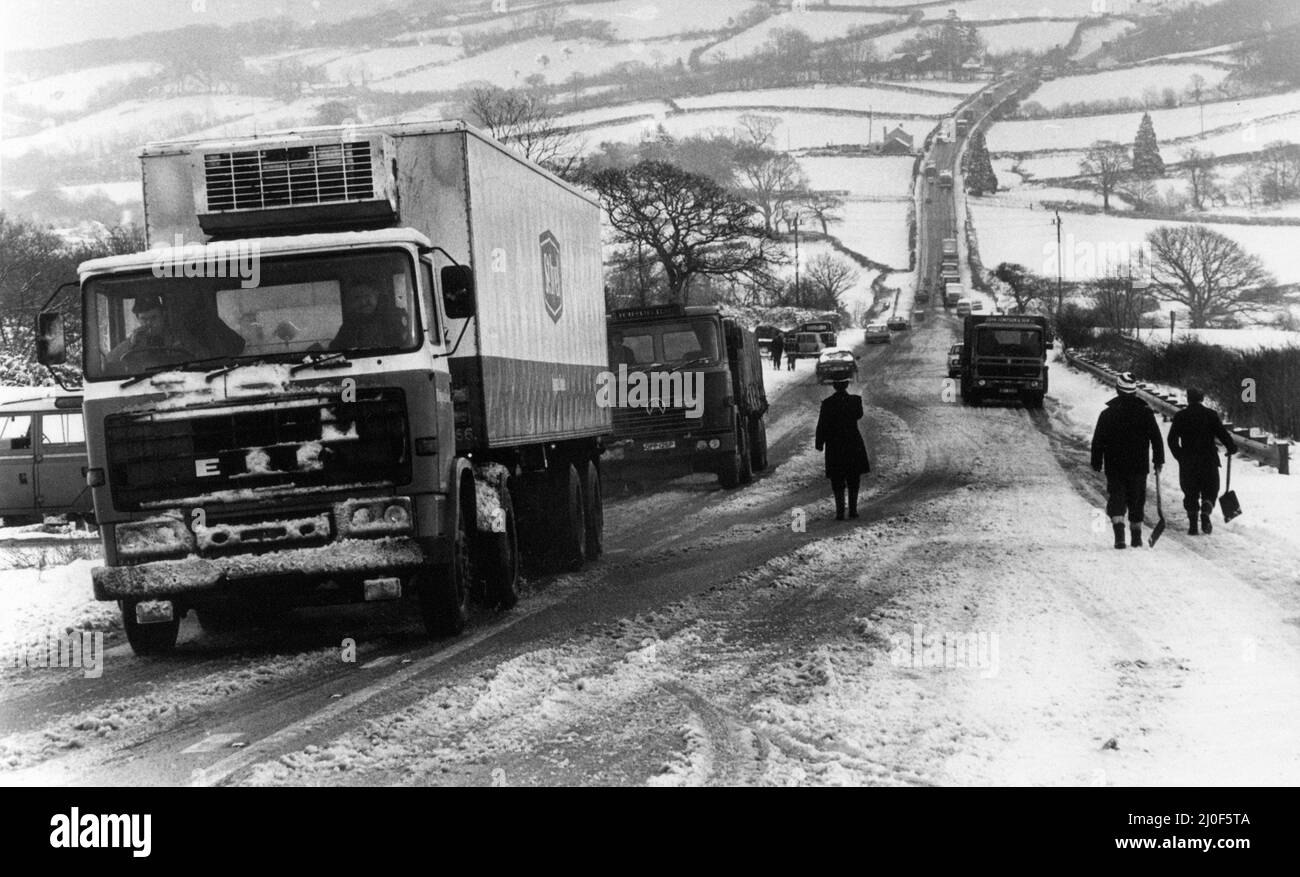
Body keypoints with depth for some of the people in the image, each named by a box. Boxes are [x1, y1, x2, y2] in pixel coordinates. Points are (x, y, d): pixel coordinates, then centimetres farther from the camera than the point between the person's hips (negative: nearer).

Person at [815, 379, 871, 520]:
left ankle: (840, 512, 1)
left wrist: (819, 443, 5)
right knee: (853, 479, 14)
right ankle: (853, 510, 13)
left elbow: (822, 426, -9)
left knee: (837, 481, 6)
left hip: (835, 446, -1)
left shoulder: (827, 403, -12)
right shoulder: (855, 400, -7)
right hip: (854, 444, 1)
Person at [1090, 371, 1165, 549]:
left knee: (1116, 500, 0)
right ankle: (1136, 536, 20)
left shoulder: (1107, 414, -5)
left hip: (1114, 467, -1)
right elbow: (1156, 439, 1)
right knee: (1137, 501, 13)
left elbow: (1098, 441, -1)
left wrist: (1096, 463, 7)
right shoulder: (1145, 413, -2)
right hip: (1139, 466, 1)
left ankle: (1119, 533, -21)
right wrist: (1159, 461, 8)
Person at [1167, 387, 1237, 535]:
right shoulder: (1210, 415, -2)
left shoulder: (1180, 417, 2)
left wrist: (1180, 456, 12)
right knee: (1210, 490, 10)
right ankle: (1205, 514, -15)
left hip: (1187, 462, 1)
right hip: (1208, 460, -1)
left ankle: (1192, 524, 1)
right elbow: (1223, 434, -4)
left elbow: (1172, 440, 2)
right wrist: (1232, 448, 11)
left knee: (1190, 493, 10)